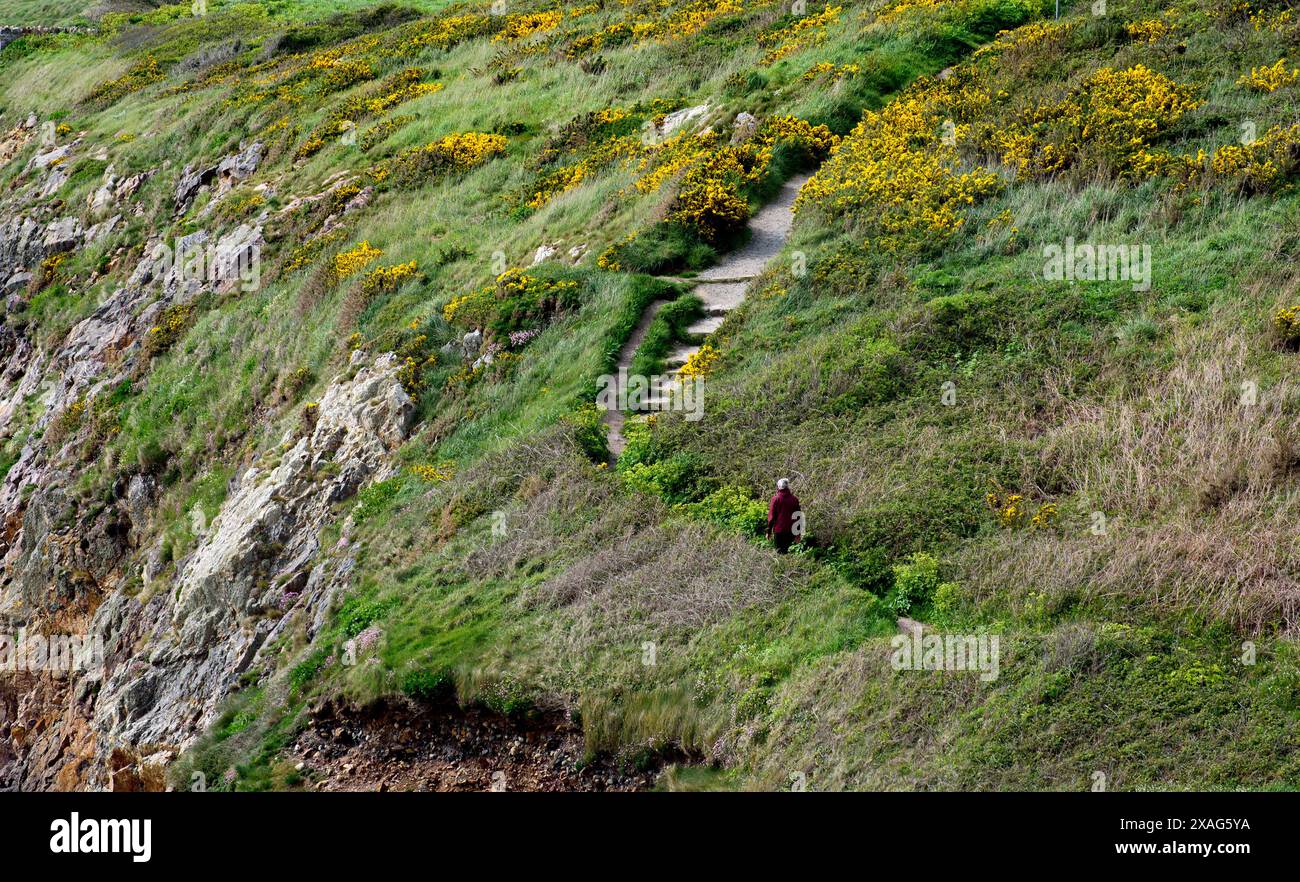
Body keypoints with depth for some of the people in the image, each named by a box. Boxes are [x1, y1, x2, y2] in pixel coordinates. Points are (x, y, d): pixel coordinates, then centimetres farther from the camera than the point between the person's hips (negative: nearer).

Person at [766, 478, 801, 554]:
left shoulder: (776, 499, -7)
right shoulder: (794, 499, 2)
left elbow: (771, 516, -5)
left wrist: (769, 530, 3)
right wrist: (798, 533, 13)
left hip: (778, 530, -3)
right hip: (791, 530, 3)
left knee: (780, 551, 3)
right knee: (786, 549, 13)